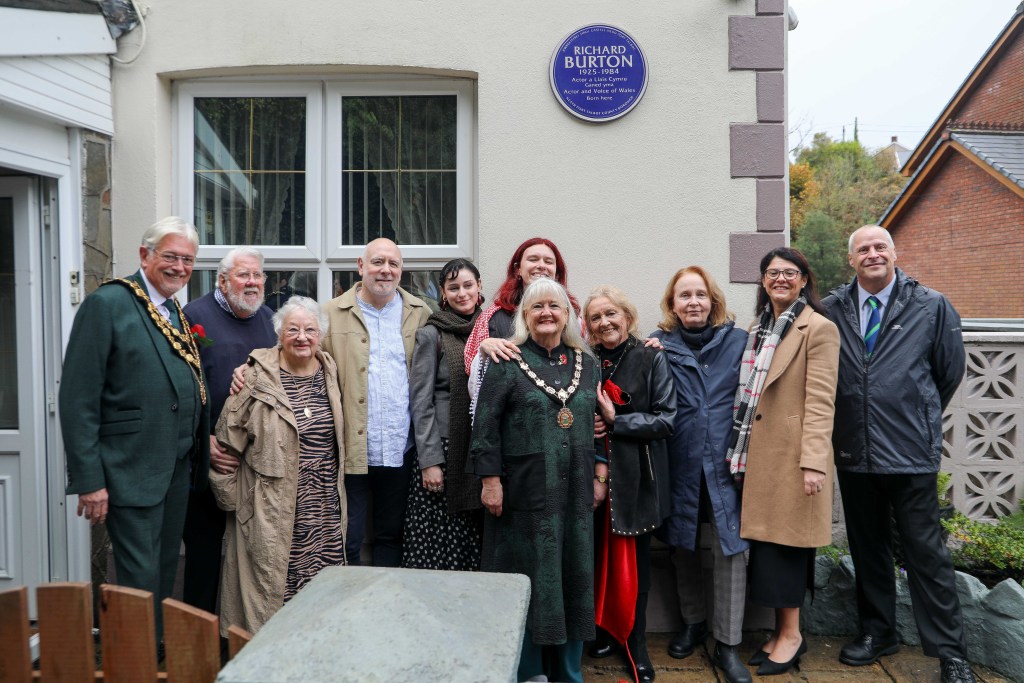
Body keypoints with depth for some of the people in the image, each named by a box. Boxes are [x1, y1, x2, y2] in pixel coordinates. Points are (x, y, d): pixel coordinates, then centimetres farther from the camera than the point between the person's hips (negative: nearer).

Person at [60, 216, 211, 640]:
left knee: (165, 575, 18)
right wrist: (89, 479, -16)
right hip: (132, 472, -8)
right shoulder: (107, 304, -11)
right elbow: (77, 398, -14)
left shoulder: (178, 314, 12)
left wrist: (198, 458, 8)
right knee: (141, 582, -1)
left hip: (179, 471, 8)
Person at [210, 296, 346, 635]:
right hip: (271, 511, -4)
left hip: (326, 512, 4)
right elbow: (227, 444, -4)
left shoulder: (331, 374, 6)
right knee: (272, 587, 3)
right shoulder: (257, 378, -8)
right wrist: (231, 499, -1)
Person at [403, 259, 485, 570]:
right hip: (445, 451, -4)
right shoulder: (431, 335, -2)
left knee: (473, 549, 7)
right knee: (436, 551, -1)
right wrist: (429, 461, -11)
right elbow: (420, 401, -6)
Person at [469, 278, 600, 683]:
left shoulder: (586, 363, 9)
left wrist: (600, 475, 8)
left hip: (574, 493, 4)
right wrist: (490, 480, -11)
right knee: (527, 579, 6)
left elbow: (599, 423, 13)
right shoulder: (507, 363, -4)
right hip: (524, 492, -4)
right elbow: (486, 425, -7)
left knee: (573, 577, 12)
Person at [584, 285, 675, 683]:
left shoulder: (650, 359, -5)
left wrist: (616, 420, -15)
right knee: (598, 554, 6)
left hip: (636, 475, -2)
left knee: (633, 558, 5)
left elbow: (666, 420, -9)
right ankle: (605, 630, 27)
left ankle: (635, 639, 22)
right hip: (593, 473, 3)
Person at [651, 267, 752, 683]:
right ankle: (693, 623, 35)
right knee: (682, 545, 14)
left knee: (730, 548, -1)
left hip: (725, 462, -1)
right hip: (678, 465, 1)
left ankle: (728, 644, 14)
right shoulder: (658, 346, 2)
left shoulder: (738, 341, 2)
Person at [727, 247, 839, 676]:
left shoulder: (819, 329, -8)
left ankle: (790, 634, 16)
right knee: (766, 540, 10)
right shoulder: (760, 328, 15)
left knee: (783, 541, 0)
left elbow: (821, 402, -14)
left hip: (793, 453, -6)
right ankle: (782, 631, 23)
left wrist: (814, 462, -19)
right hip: (759, 452, 7)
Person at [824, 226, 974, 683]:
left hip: (911, 452, -2)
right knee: (867, 547, 15)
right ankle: (877, 632, 31)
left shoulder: (931, 307, -1)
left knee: (926, 550, 4)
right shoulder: (832, 310, 1)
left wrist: (922, 418, 14)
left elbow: (952, 370, 8)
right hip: (853, 452, 3)